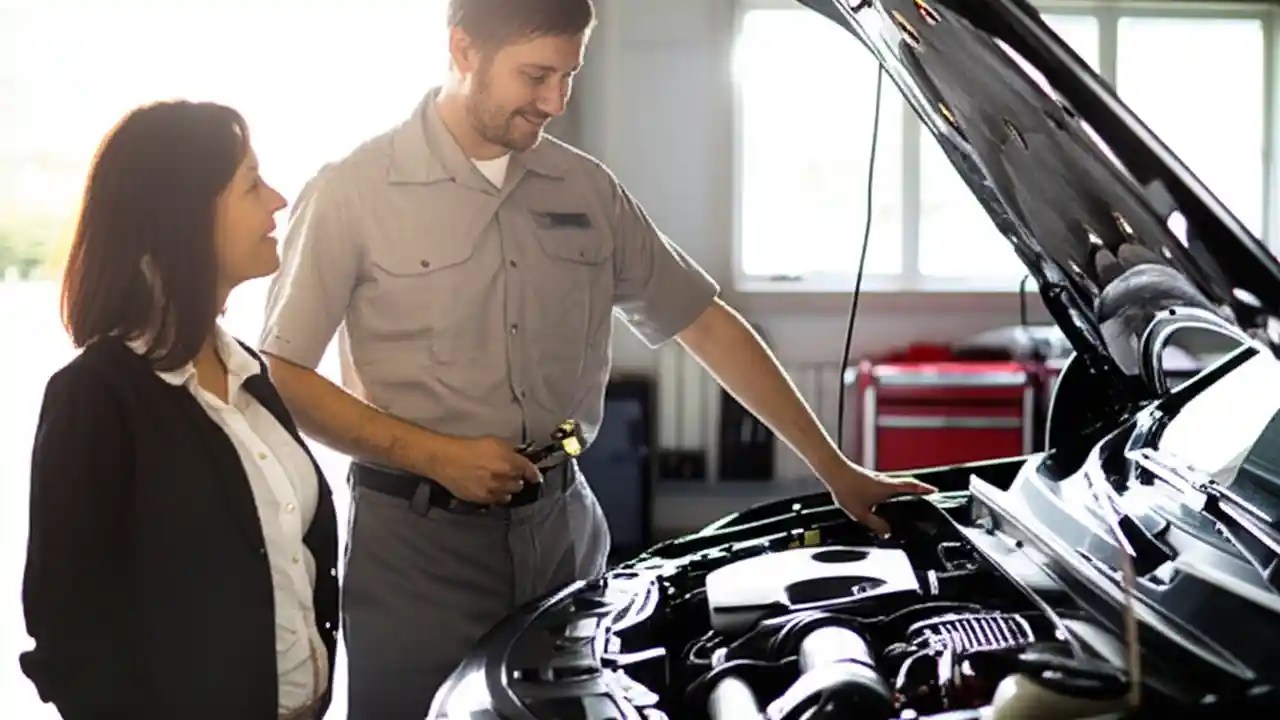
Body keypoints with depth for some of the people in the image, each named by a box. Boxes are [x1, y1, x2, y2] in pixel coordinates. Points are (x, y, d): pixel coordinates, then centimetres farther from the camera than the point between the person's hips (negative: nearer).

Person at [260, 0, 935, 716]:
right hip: (419, 537, -4)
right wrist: (435, 455, -17)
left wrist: (835, 468, 7)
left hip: (565, 524, 4)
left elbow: (706, 321, 9)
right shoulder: (353, 191, -7)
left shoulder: (588, 190, 5)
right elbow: (280, 376, -7)